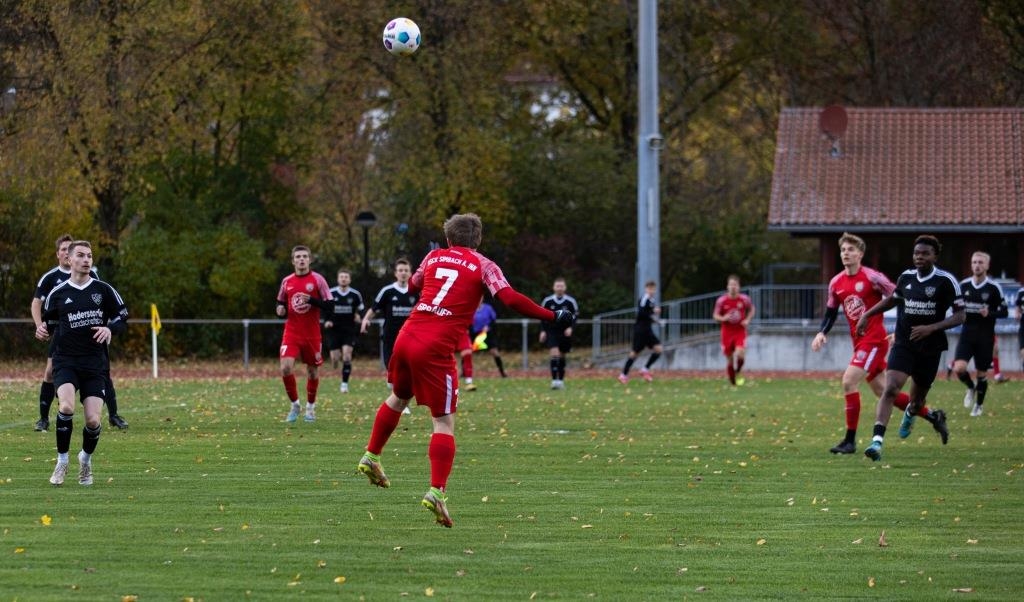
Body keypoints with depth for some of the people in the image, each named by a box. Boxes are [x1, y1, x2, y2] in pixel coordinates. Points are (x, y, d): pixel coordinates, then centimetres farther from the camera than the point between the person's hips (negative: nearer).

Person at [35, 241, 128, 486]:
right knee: (66, 406, -27)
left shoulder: (104, 290, 5)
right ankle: (62, 462, -8)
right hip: (66, 361, -1)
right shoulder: (57, 293, 6)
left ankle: (86, 459, 22)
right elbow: (49, 323, 18)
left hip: (95, 364, 1)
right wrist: (43, 331, -4)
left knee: (92, 420, -10)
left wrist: (110, 329, -11)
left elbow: (122, 318, 10)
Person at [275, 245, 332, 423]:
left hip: (312, 334, -1)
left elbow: (329, 304, -7)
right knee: (286, 367, -16)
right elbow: (281, 303, 17)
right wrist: (281, 311, -6)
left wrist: (311, 300, -22)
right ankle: (294, 405, 2)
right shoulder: (287, 281, 6)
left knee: (312, 371, 8)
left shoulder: (317, 279, -3)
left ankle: (310, 406, 28)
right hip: (291, 333, 1)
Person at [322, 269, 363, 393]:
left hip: (349, 330, 0)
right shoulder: (330, 294, -3)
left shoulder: (355, 295, -1)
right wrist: (326, 320, -9)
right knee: (335, 358, -5)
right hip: (334, 330, 0)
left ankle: (345, 383, -5)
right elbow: (323, 308, 7)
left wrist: (359, 316, -11)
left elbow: (361, 309, 11)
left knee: (347, 355, -13)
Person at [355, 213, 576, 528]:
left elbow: (412, 284, 32)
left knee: (398, 398, 31)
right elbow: (510, 299, -10)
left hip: (407, 337, 5)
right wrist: (553, 316, -6)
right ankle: (437, 491, -17)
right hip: (436, 349, -5)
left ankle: (371, 457, 42)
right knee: (444, 422, -3)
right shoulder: (483, 266, 2)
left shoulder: (434, 257, 15)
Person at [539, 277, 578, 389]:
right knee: (554, 353, -18)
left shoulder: (570, 301, -4)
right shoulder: (547, 301, -3)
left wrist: (570, 327, -11)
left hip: (564, 333, 1)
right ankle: (554, 379, -21)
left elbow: (575, 316, 4)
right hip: (551, 331, -1)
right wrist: (543, 331, 1)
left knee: (562, 356, 10)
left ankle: (561, 380, 23)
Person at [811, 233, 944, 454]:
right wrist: (821, 333, 2)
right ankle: (933, 416, 26)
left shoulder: (872, 278, -13)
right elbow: (830, 313, 18)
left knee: (849, 381, -18)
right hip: (858, 341, 8)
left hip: (875, 339, -8)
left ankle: (850, 440, -11)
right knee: (882, 391, 12)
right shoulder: (836, 283, 7)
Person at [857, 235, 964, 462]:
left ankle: (910, 414, 56)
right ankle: (877, 441, -29)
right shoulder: (906, 277, 3)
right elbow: (892, 299, 23)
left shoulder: (946, 281, -9)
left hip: (930, 348, -1)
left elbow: (959, 316, -10)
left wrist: (931, 328, -23)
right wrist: (867, 315, 15)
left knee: (918, 398, 16)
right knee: (890, 389, -21)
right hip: (904, 345, 1)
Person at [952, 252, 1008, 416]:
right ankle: (971, 388, 17)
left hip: (985, 336, -2)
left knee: (982, 373, 7)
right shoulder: (964, 285, 2)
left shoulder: (993, 288, -8)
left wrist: (989, 314, -23)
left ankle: (978, 405, 28)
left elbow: (1004, 312, -4)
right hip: (967, 333, 2)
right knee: (959, 369, -15)